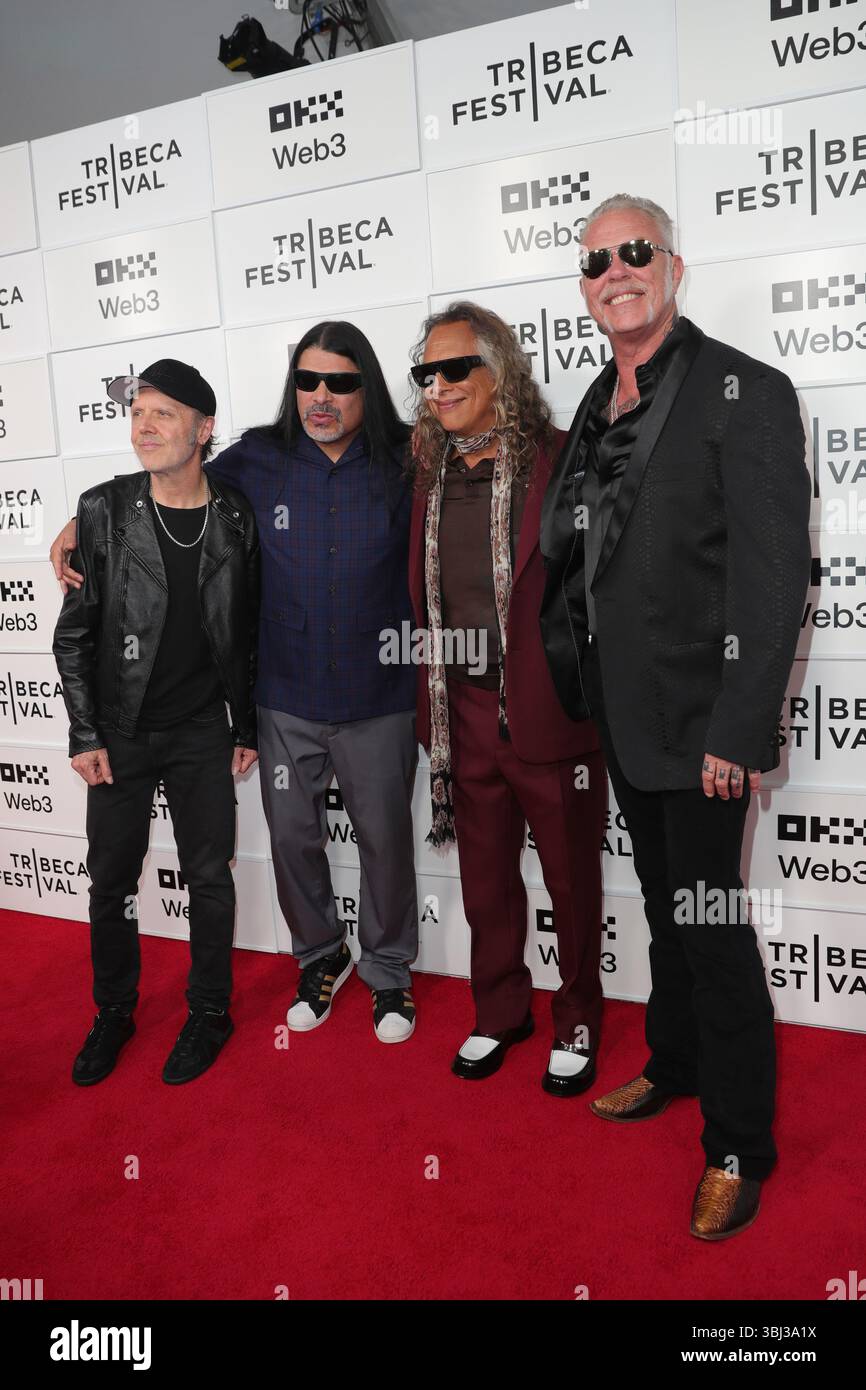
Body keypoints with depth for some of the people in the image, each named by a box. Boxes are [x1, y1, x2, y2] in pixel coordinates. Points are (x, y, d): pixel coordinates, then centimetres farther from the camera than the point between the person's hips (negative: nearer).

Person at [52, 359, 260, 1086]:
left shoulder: (235, 518, -4)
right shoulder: (104, 509, -7)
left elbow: (247, 634, 4)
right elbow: (74, 632, -4)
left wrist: (247, 728, 4)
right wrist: (85, 735, -6)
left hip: (201, 732, 0)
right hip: (119, 732, 0)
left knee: (209, 876, 8)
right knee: (112, 879, 11)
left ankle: (209, 1014, 27)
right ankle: (114, 1012, 32)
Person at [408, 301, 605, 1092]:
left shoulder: (559, 464, -10)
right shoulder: (431, 474, 7)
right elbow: (423, 598, 12)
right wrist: (432, 704, 7)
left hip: (551, 715, -4)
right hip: (464, 719, 5)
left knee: (571, 879, 12)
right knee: (485, 879, 18)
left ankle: (577, 1021, 33)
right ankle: (500, 1012, 39)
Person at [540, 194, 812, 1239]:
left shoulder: (746, 393, -12)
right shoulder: (598, 404, 11)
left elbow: (773, 576, -17)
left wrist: (738, 729, -21)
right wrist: (570, 671, 8)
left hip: (698, 719, -7)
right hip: (621, 712, 7)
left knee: (711, 924, 2)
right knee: (665, 905, 21)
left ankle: (739, 1146, 21)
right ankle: (673, 1065, 42)